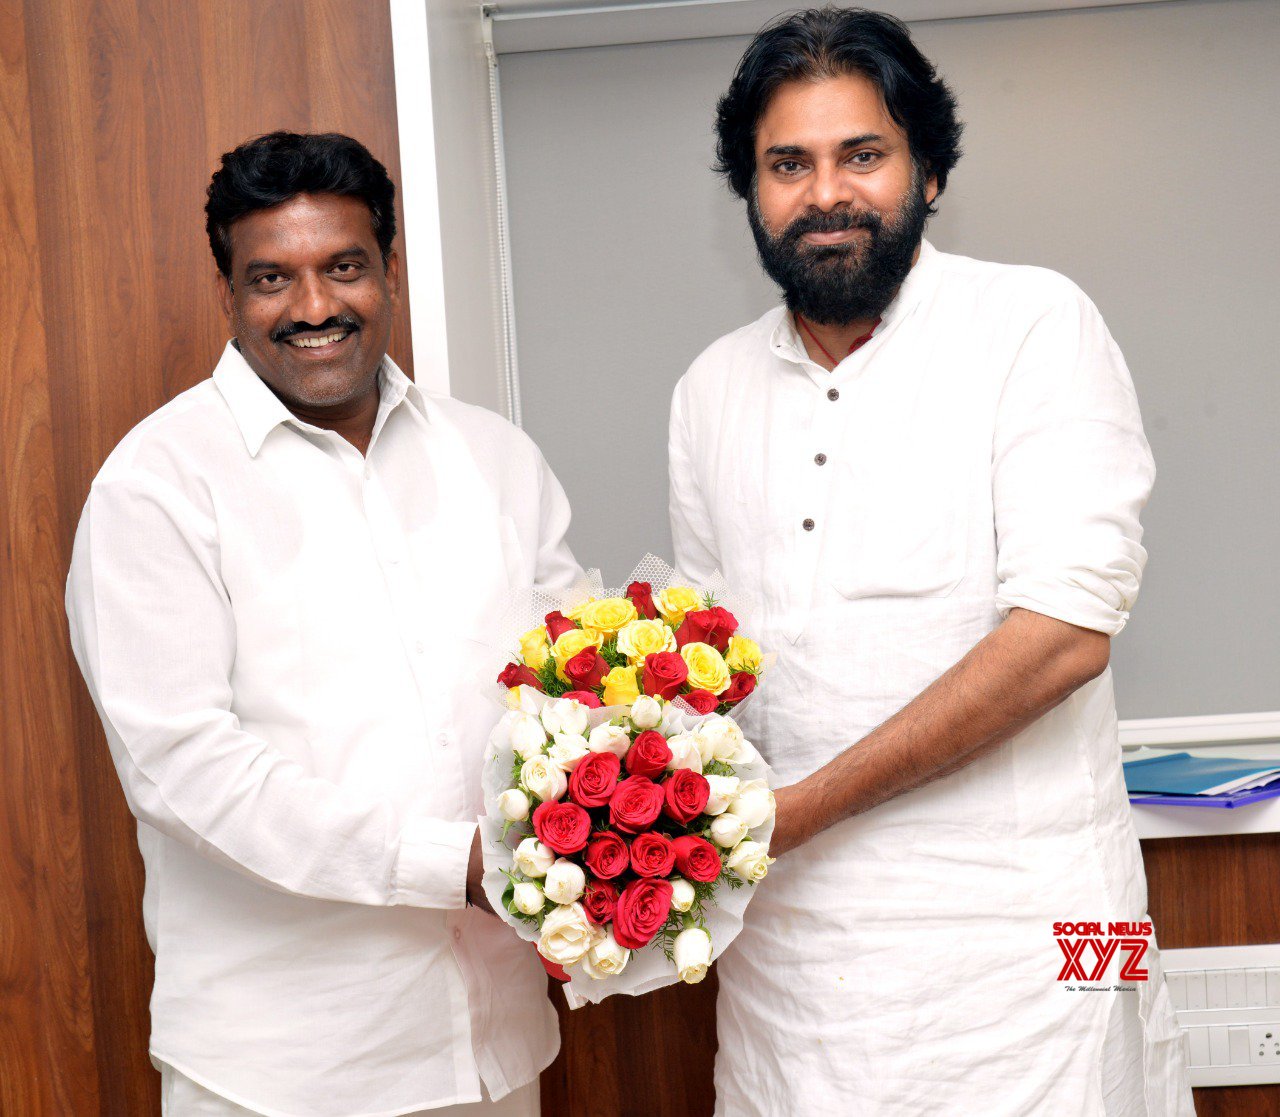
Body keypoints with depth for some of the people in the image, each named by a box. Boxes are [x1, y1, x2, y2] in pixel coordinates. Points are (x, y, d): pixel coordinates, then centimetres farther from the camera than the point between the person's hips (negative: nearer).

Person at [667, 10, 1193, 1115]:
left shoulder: (1033, 324, -7)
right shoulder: (713, 389, 9)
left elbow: (1064, 629, -16)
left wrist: (801, 805, -18)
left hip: (1008, 921, -4)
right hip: (790, 928, 4)